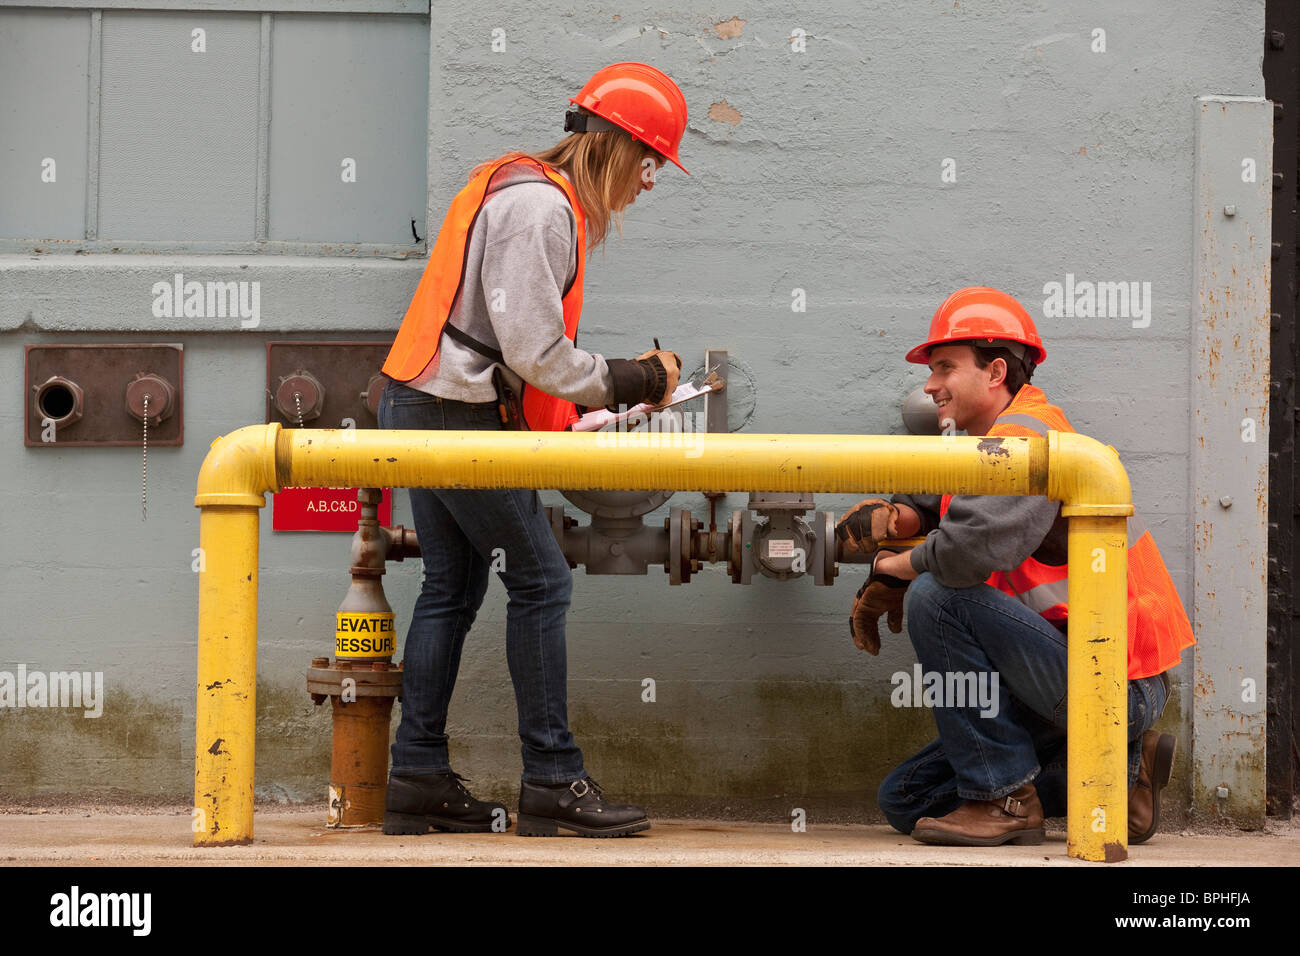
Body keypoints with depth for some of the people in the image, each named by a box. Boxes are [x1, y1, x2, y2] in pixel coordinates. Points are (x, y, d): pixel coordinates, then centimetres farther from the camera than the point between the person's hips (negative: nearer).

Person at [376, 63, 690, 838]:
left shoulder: (524, 194, 17)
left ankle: (419, 777, 13)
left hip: (426, 407, 11)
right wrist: (633, 382, -10)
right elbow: (535, 350, -20)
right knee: (541, 582, -4)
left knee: (453, 587, 12)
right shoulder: (540, 207, -16)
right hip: (462, 417, -11)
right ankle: (554, 781, -1)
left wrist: (575, 407, 12)